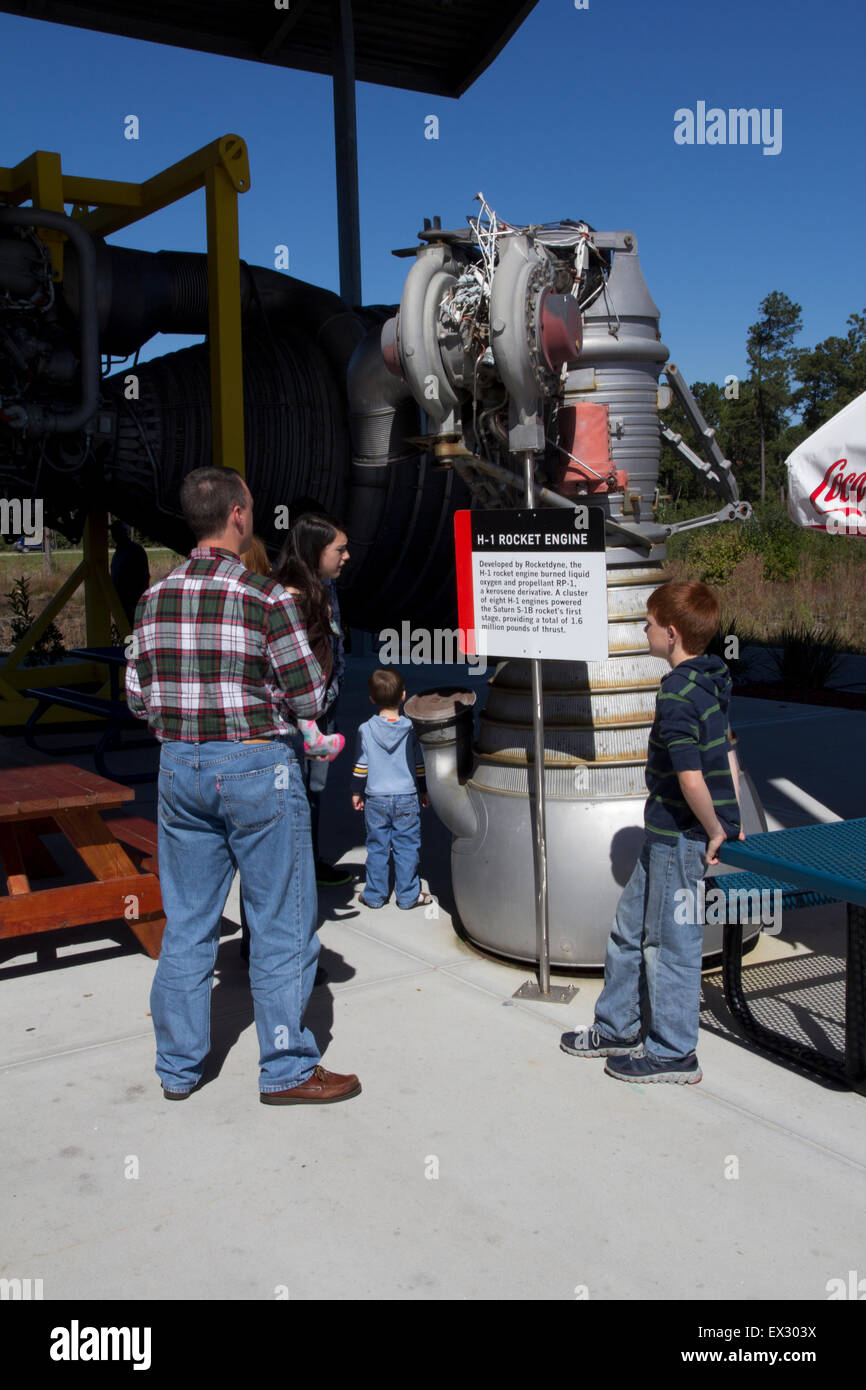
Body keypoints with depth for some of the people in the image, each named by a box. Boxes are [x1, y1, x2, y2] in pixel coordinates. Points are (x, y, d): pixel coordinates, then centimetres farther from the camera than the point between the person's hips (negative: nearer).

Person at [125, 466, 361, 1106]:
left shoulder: (156, 597, 3)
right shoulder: (265, 596, -13)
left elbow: (139, 698, 7)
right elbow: (309, 699, -10)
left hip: (180, 766, 6)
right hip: (257, 769, -6)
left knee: (187, 924, 15)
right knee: (281, 924, 6)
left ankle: (179, 1067, 25)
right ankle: (287, 1070, 15)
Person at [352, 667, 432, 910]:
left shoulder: (366, 730, -7)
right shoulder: (411, 728, -7)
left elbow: (361, 766, -1)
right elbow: (420, 764, 1)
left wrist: (356, 792, 13)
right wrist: (424, 791, 15)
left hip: (375, 800, 0)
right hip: (407, 798, 0)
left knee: (377, 848, 10)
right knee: (406, 848, 7)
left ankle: (375, 895, 18)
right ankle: (408, 896, 13)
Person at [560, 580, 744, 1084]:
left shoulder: (676, 696, -23)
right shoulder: (711, 681, 7)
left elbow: (691, 780, -29)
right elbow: (727, 754, 14)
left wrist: (715, 832, -15)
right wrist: (729, 822, 14)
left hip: (681, 839, -9)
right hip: (667, 836, 9)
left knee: (670, 943, 5)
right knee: (630, 928, 19)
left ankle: (674, 1053, 21)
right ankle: (616, 1028, 33)